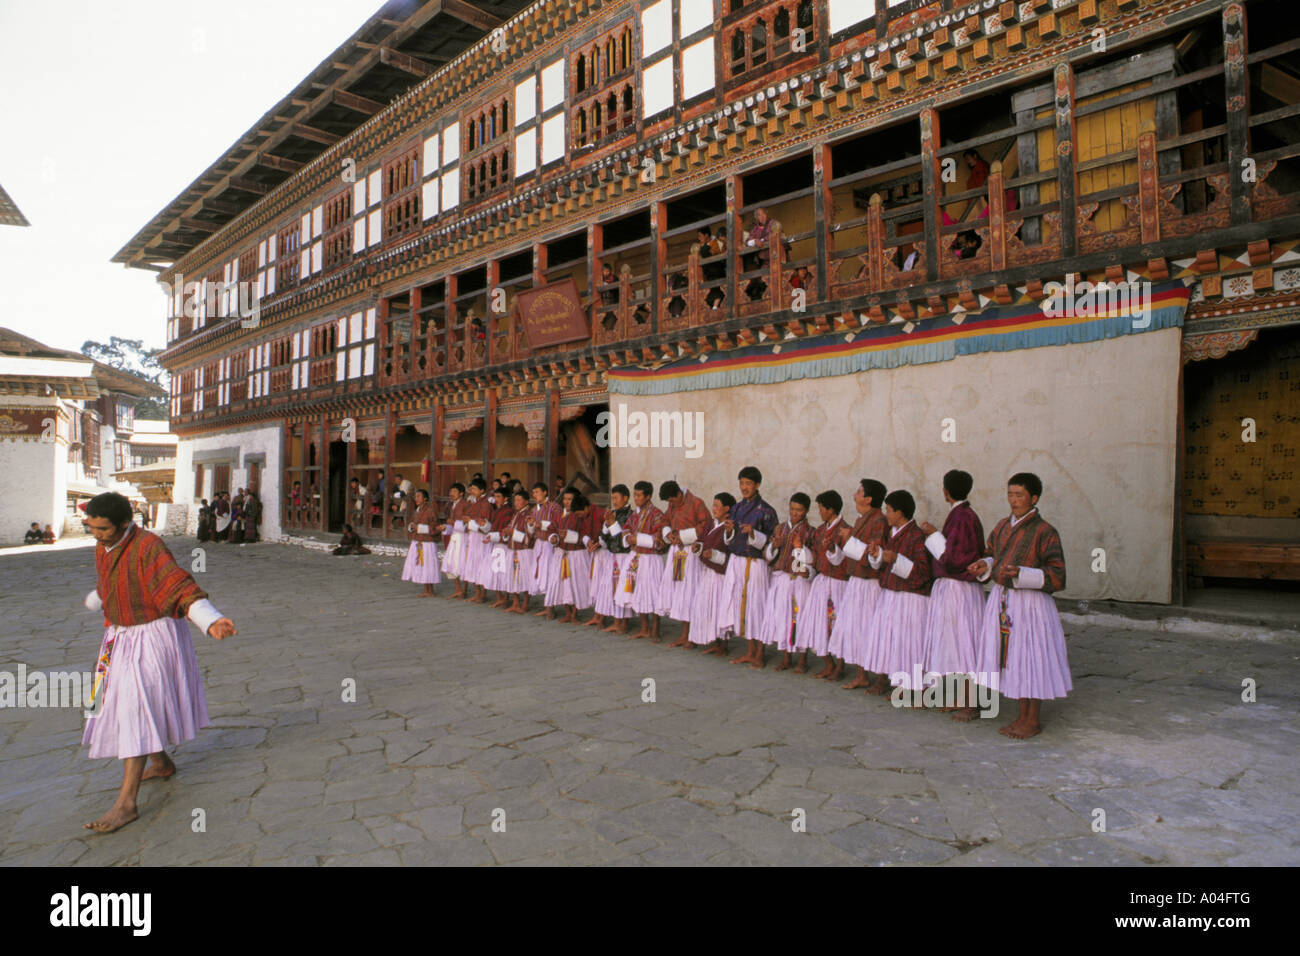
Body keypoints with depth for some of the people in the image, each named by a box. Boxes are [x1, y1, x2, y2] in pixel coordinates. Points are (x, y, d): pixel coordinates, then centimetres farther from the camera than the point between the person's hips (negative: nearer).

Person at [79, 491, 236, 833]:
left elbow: (180, 588, -34)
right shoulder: (104, 549, 2)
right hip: (121, 637, 9)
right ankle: (162, 764, 41)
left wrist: (211, 622, -49)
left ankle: (126, 804, -8)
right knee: (122, 703, 21)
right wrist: (95, 600, 45)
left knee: (134, 709, -12)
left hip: (152, 637, -9)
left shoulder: (148, 547, -24)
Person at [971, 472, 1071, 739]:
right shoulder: (1003, 526, 9)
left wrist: (1021, 574, -27)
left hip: (1030, 603, -7)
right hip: (1002, 599, 7)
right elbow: (991, 554, 22)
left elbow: (1056, 576, -15)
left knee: (1030, 659, 1)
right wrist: (985, 565, 0)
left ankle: (1034, 720, 16)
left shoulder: (1044, 532, -12)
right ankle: (1023, 716, 26)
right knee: (1012, 659, 13)